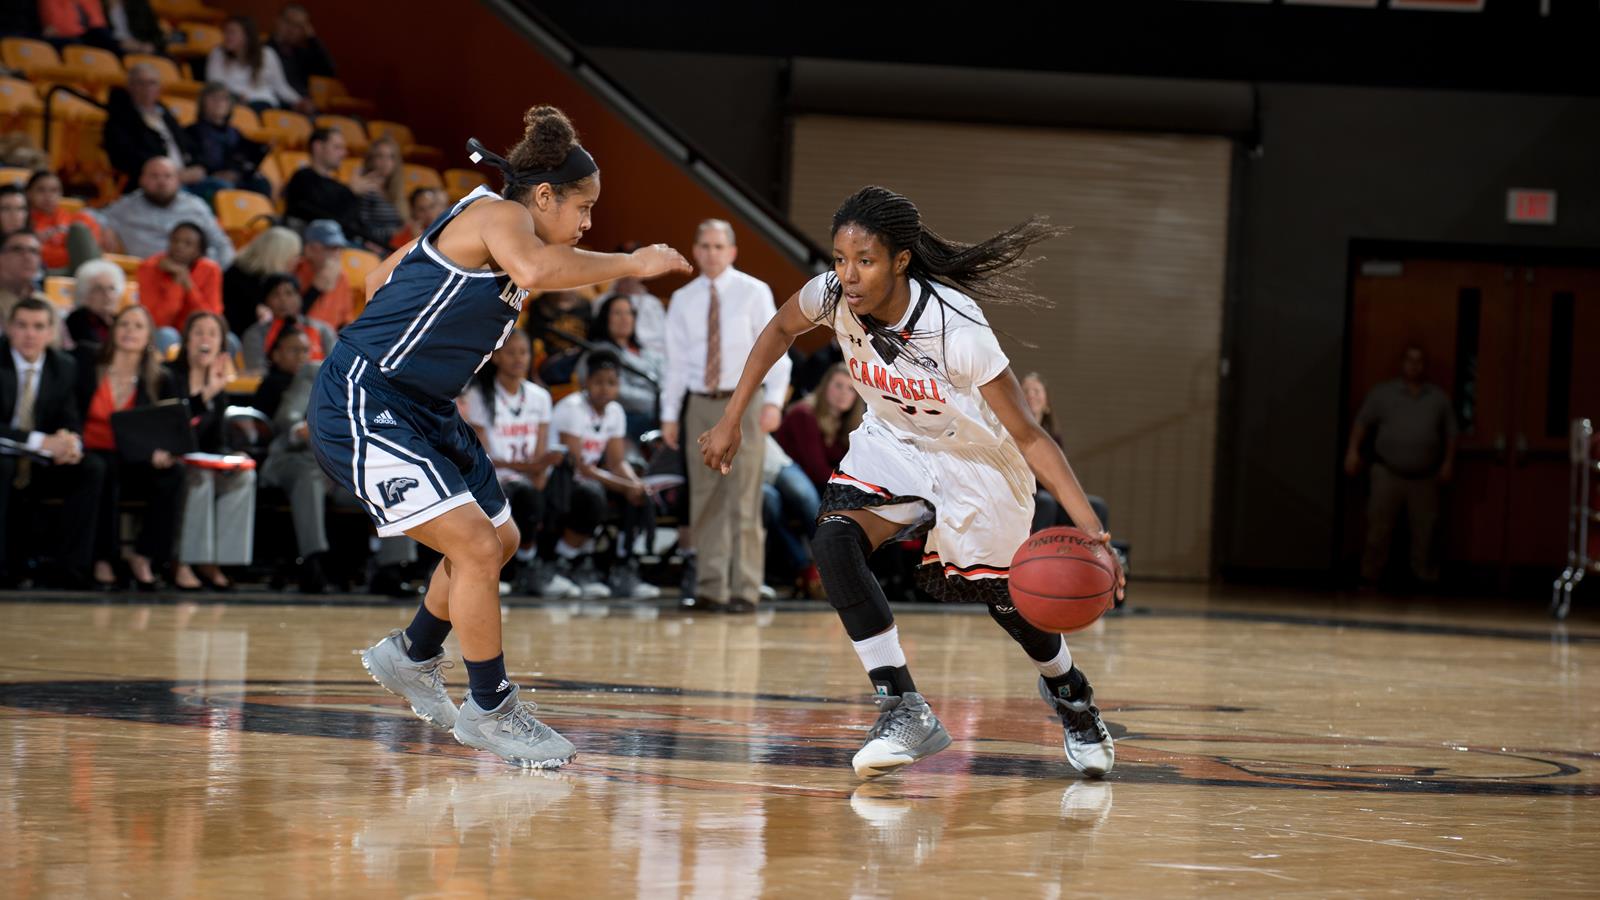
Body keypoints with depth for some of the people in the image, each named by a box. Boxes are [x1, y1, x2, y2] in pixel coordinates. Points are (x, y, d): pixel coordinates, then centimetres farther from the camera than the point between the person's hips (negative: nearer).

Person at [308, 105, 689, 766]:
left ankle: (411, 657, 41)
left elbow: (380, 280, 23)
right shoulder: (497, 215, -15)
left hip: (420, 408, 11)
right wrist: (631, 264, -28)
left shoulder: (474, 225, 13)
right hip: (361, 406, -11)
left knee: (500, 540, 22)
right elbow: (534, 270, -38)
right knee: (476, 548, -17)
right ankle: (489, 709, -4)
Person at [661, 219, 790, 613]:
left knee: (744, 500, -5)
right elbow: (676, 361, 13)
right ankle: (710, 588, 11)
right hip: (701, 404, 4)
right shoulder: (683, 300, 9)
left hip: (743, 402, -4)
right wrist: (669, 414, 8)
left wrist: (773, 401, -17)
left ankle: (744, 590, -3)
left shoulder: (753, 293, -2)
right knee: (705, 502, 5)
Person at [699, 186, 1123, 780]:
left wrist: (1090, 526, -41)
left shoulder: (956, 327, -37)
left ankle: (1070, 695, 43)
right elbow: (780, 330, 2)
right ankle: (903, 711, -18)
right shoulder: (831, 296, -24)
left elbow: (1027, 435, -31)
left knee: (1003, 597, 9)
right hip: (890, 445, 3)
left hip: (974, 459, -3)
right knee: (833, 543, -24)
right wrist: (731, 420, 1)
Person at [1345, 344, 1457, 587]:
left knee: (1424, 531, 3)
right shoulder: (1382, 393, 5)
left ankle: (1425, 577, 11)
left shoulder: (1439, 398, 11)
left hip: (1425, 478, 2)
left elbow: (1450, 433, 12)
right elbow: (1362, 423, 1)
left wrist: (1448, 463, 2)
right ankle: (1370, 577, 5)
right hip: (1388, 474, -2)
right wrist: (1353, 451, -10)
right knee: (1379, 528, -2)